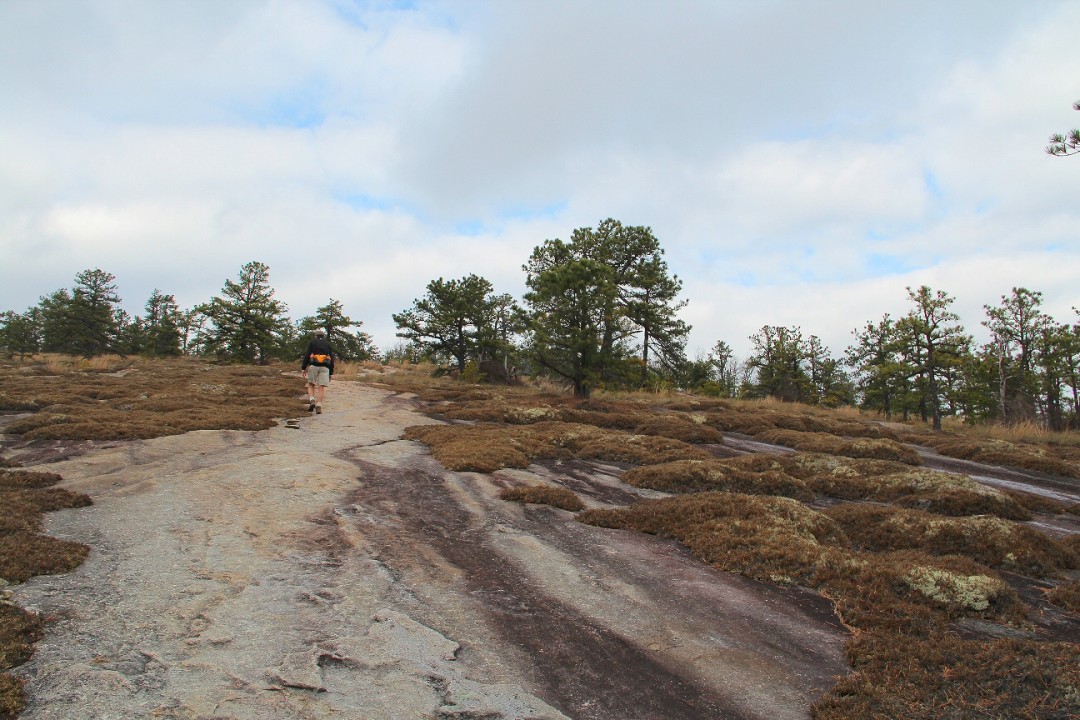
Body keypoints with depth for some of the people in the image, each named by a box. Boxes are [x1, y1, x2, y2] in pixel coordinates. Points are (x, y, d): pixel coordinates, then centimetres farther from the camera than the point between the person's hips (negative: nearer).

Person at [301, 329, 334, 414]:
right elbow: (331, 358, 13)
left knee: (311, 384, 13)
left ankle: (312, 401, -8)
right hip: (324, 367, 1)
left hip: (313, 366, -1)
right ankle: (318, 406, -8)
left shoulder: (311, 342, 12)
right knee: (321, 387, -1)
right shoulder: (328, 344, 17)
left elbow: (307, 355, 0)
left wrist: (303, 367, 1)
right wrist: (331, 372, 15)